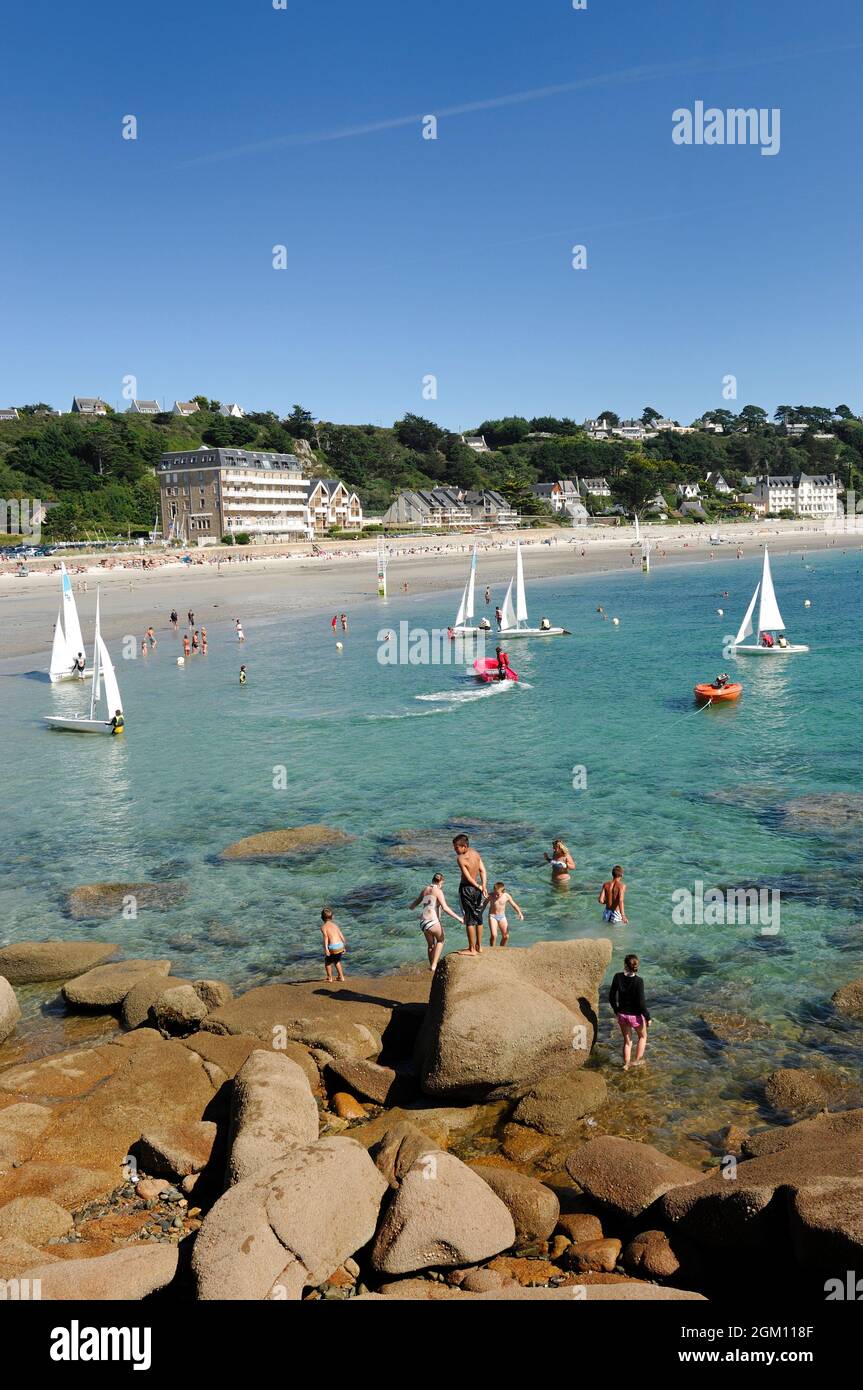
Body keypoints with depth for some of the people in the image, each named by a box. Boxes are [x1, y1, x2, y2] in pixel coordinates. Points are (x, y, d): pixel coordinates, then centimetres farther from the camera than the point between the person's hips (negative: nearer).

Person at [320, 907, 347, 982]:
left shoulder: (323, 926, -3)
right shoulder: (335, 924, 13)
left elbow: (326, 937, -19)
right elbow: (341, 935, 14)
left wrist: (326, 949, -28)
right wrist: (344, 946, 23)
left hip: (333, 947, -5)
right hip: (340, 945, 6)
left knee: (328, 962, 21)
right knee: (337, 961, 30)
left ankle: (330, 978, 26)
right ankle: (341, 976, 32)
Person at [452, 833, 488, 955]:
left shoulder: (461, 858, -20)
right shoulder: (476, 854, 2)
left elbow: (468, 877, -20)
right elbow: (482, 870, -2)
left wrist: (478, 886, -9)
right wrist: (484, 886, -8)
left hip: (466, 888, -8)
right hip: (477, 887, 8)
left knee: (469, 920, 0)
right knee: (478, 918, 17)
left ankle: (472, 949, 5)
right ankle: (479, 946, 28)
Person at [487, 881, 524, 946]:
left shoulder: (506, 896, -11)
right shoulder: (491, 896, -17)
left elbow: (514, 905, -1)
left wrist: (520, 913, -11)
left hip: (502, 916, 3)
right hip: (492, 916, -3)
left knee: (506, 936, 2)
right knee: (493, 935, -18)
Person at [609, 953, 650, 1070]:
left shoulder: (618, 977, -13)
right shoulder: (638, 980, -25)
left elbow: (611, 997, -3)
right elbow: (641, 1002, -22)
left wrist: (617, 1011, 14)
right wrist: (647, 1017, -7)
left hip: (622, 1014, 3)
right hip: (636, 1016, -3)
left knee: (627, 1040, 25)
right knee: (643, 1036, 29)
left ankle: (626, 1064, 32)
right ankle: (638, 1060, 35)